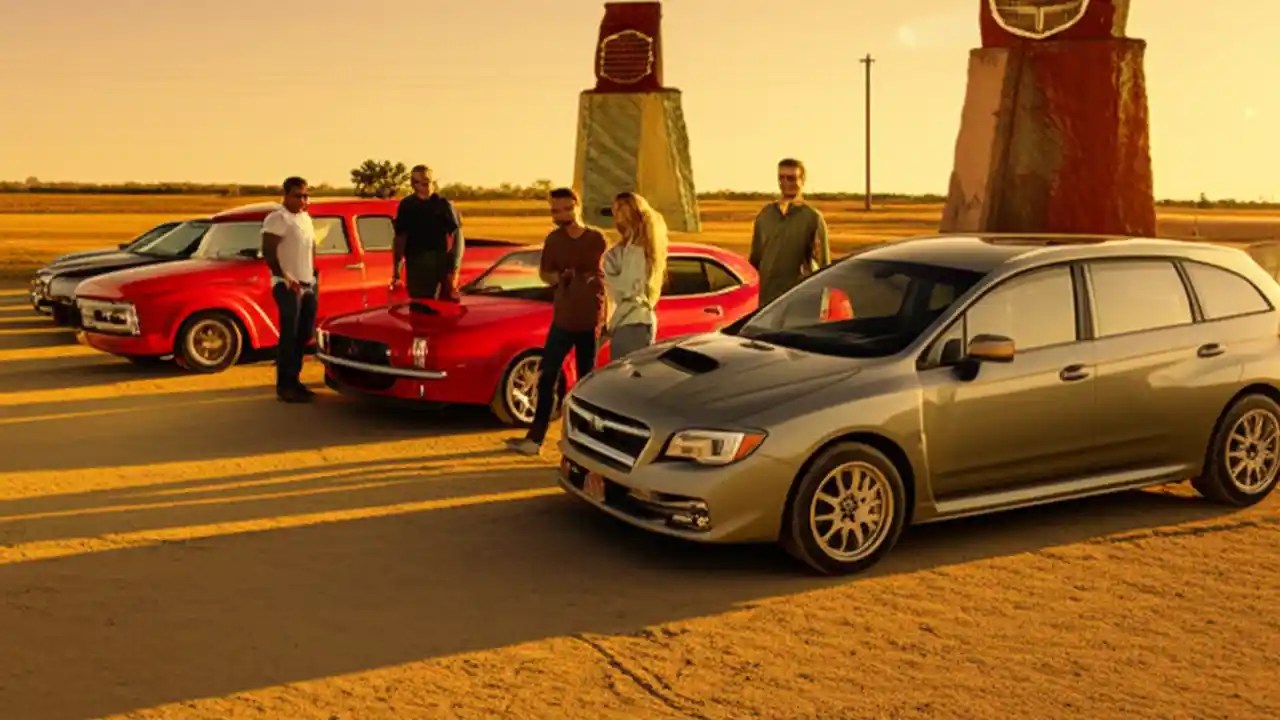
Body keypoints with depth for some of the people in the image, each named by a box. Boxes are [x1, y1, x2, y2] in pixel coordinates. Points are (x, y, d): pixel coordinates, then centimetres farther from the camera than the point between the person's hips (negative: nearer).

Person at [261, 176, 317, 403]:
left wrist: (313, 275, 13)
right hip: (288, 286, -8)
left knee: (305, 334, 10)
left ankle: (294, 380, 19)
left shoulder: (306, 217, 16)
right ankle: (284, 386, -5)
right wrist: (285, 278, -22)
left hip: (308, 285, 8)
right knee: (289, 336, -9)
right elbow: (268, 251, -15)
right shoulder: (277, 218, -9)